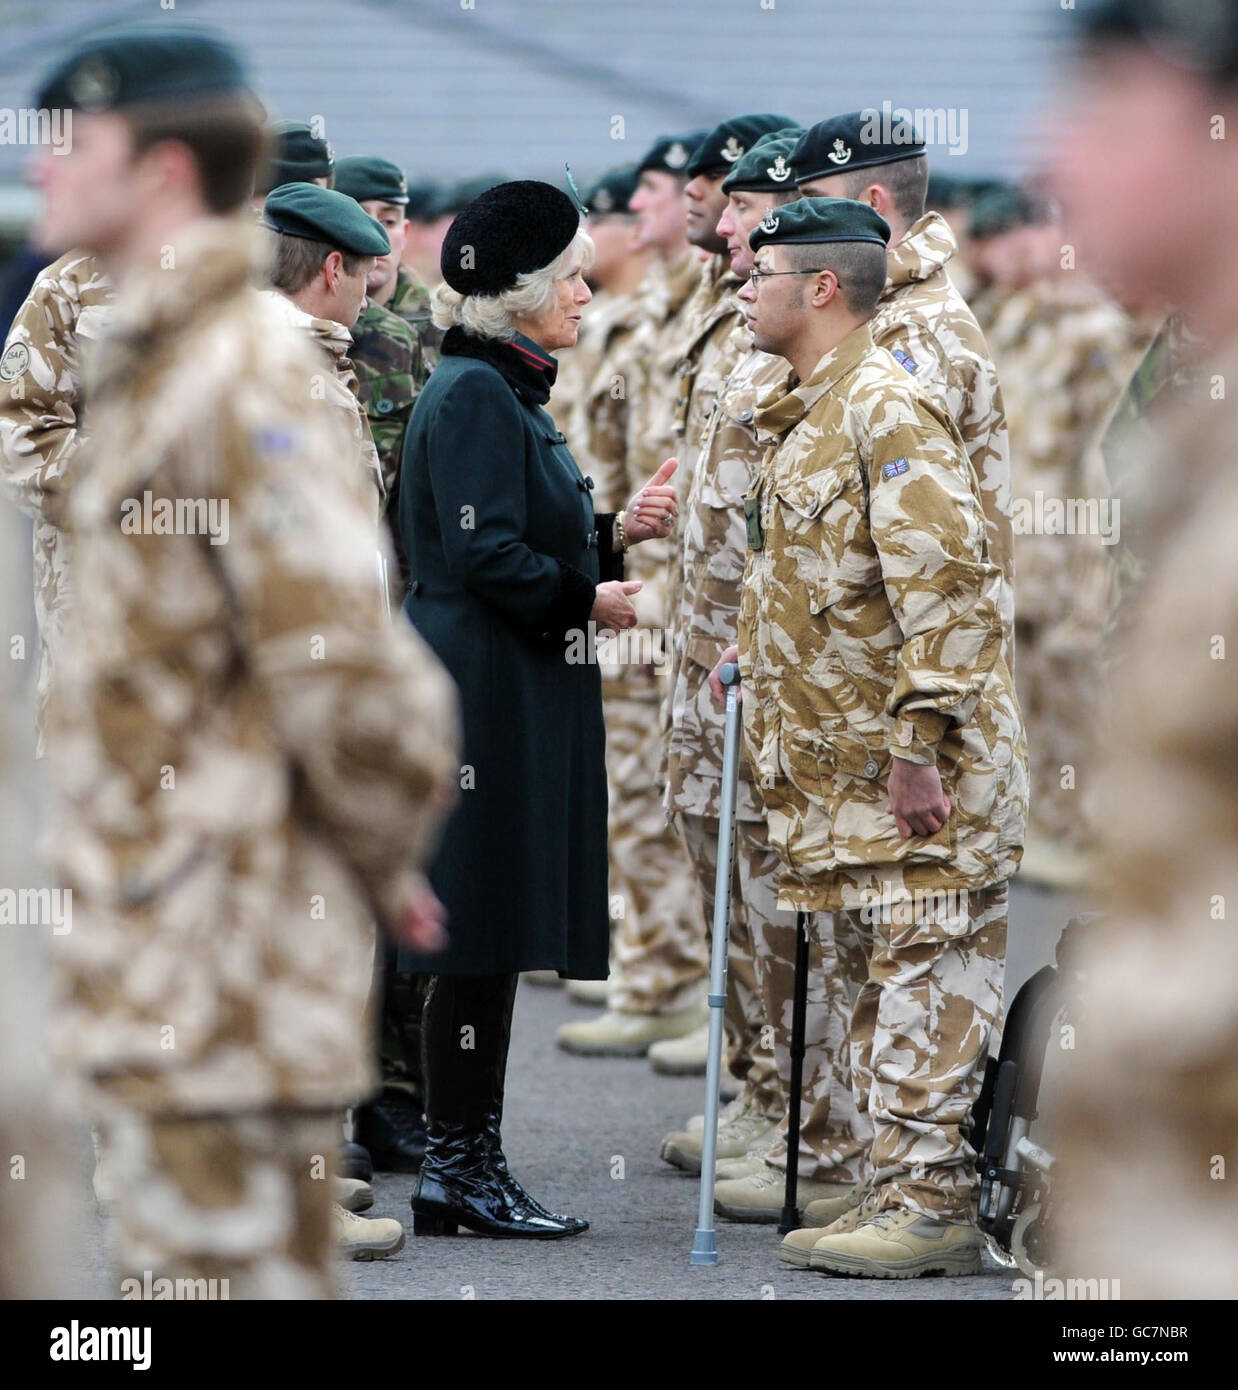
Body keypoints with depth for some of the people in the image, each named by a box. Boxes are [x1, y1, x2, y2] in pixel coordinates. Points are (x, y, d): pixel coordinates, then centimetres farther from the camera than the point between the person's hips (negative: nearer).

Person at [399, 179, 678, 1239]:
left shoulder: (513, 392, 18)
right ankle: (461, 1166, -2)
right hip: (487, 692, -10)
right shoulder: (472, 393, -13)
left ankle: (467, 1165, 13)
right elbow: (483, 555, -20)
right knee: (483, 932, -7)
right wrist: (586, 601, -11)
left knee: (497, 937, 10)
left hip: (525, 690, 10)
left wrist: (620, 532, 8)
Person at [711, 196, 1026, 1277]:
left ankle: (933, 1205, -7)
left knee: (925, 983, -8)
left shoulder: (886, 407, -15)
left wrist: (919, 743, -24)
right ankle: (896, 1190, 17)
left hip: (917, 773, -10)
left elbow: (945, 584, -22)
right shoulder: (804, 418, 16)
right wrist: (750, 664, 19)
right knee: (876, 982, 12)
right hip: (840, 765, 10)